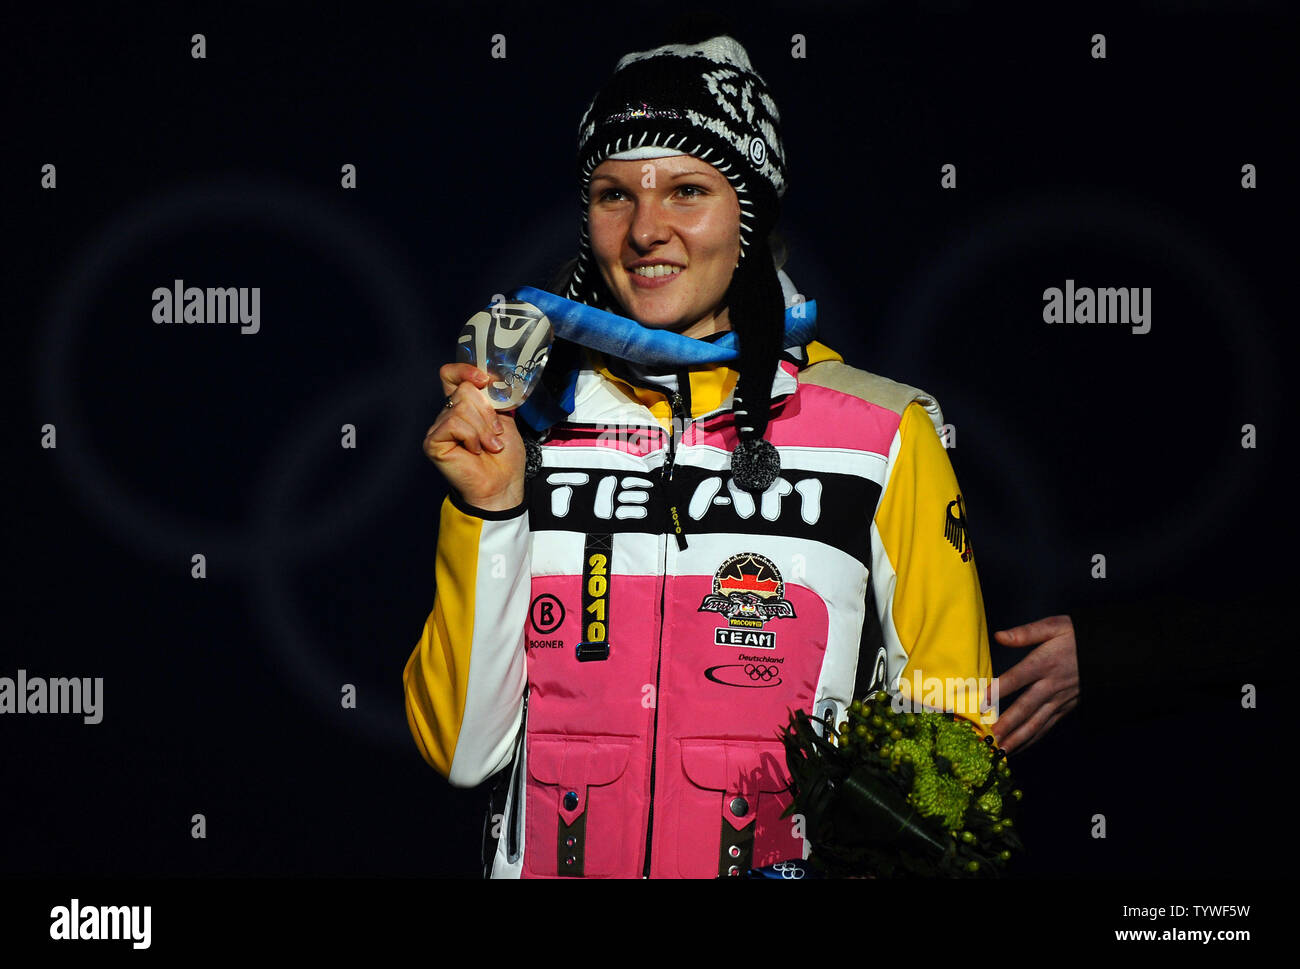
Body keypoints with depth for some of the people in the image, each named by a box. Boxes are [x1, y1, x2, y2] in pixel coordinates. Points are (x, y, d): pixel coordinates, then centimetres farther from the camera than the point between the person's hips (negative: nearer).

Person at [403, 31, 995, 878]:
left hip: (800, 858, -1)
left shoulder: (886, 439, 0)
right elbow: (462, 751, 5)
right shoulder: (528, 423, 6)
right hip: (550, 861, 1)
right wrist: (487, 511, -6)